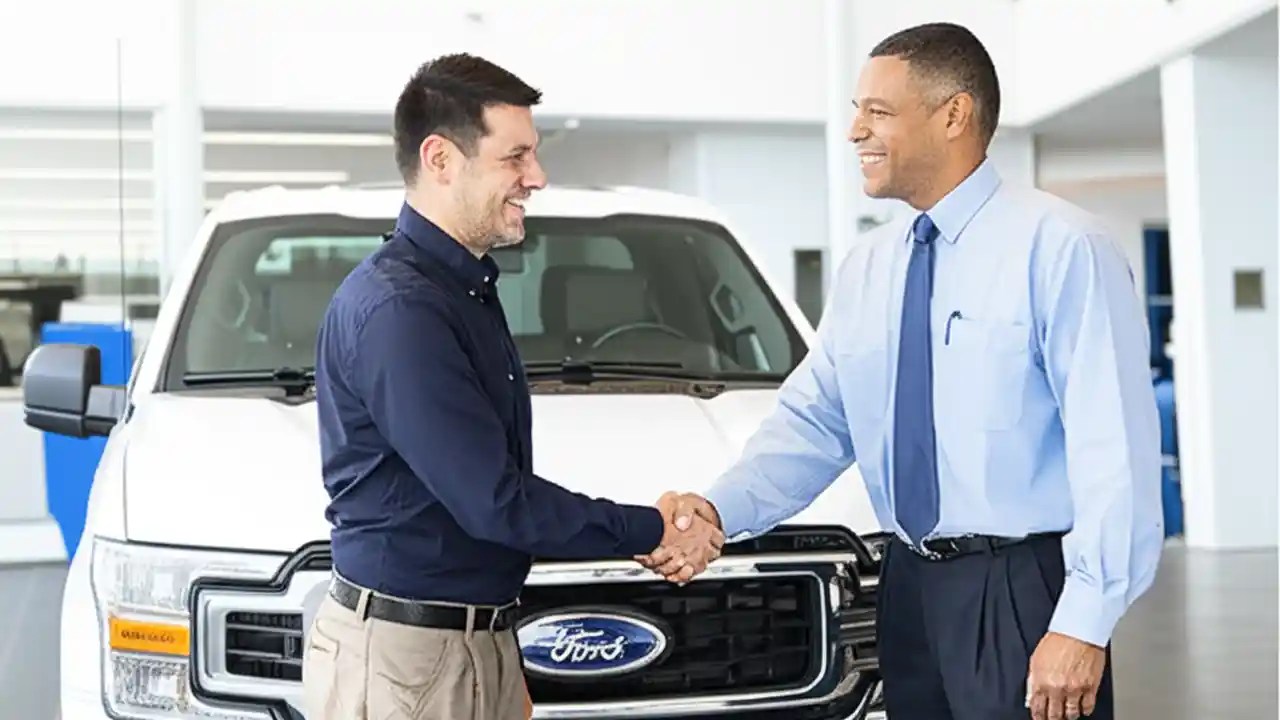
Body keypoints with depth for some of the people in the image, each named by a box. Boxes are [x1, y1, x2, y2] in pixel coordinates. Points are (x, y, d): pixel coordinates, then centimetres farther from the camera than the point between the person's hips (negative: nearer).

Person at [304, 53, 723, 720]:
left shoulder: (466, 288, 11)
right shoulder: (396, 309, -20)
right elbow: (494, 501, -21)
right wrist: (651, 530, -12)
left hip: (480, 639, 9)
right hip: (400, 656, -9)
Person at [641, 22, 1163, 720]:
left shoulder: (1056, 245, -12)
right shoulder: (866, 268, 10)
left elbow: (1114, 445, -17)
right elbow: (812, 423, 8)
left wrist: (1083, 625, -22)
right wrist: (721, 508, -10)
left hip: (1022, 591, -6)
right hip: (908, 586, 6)